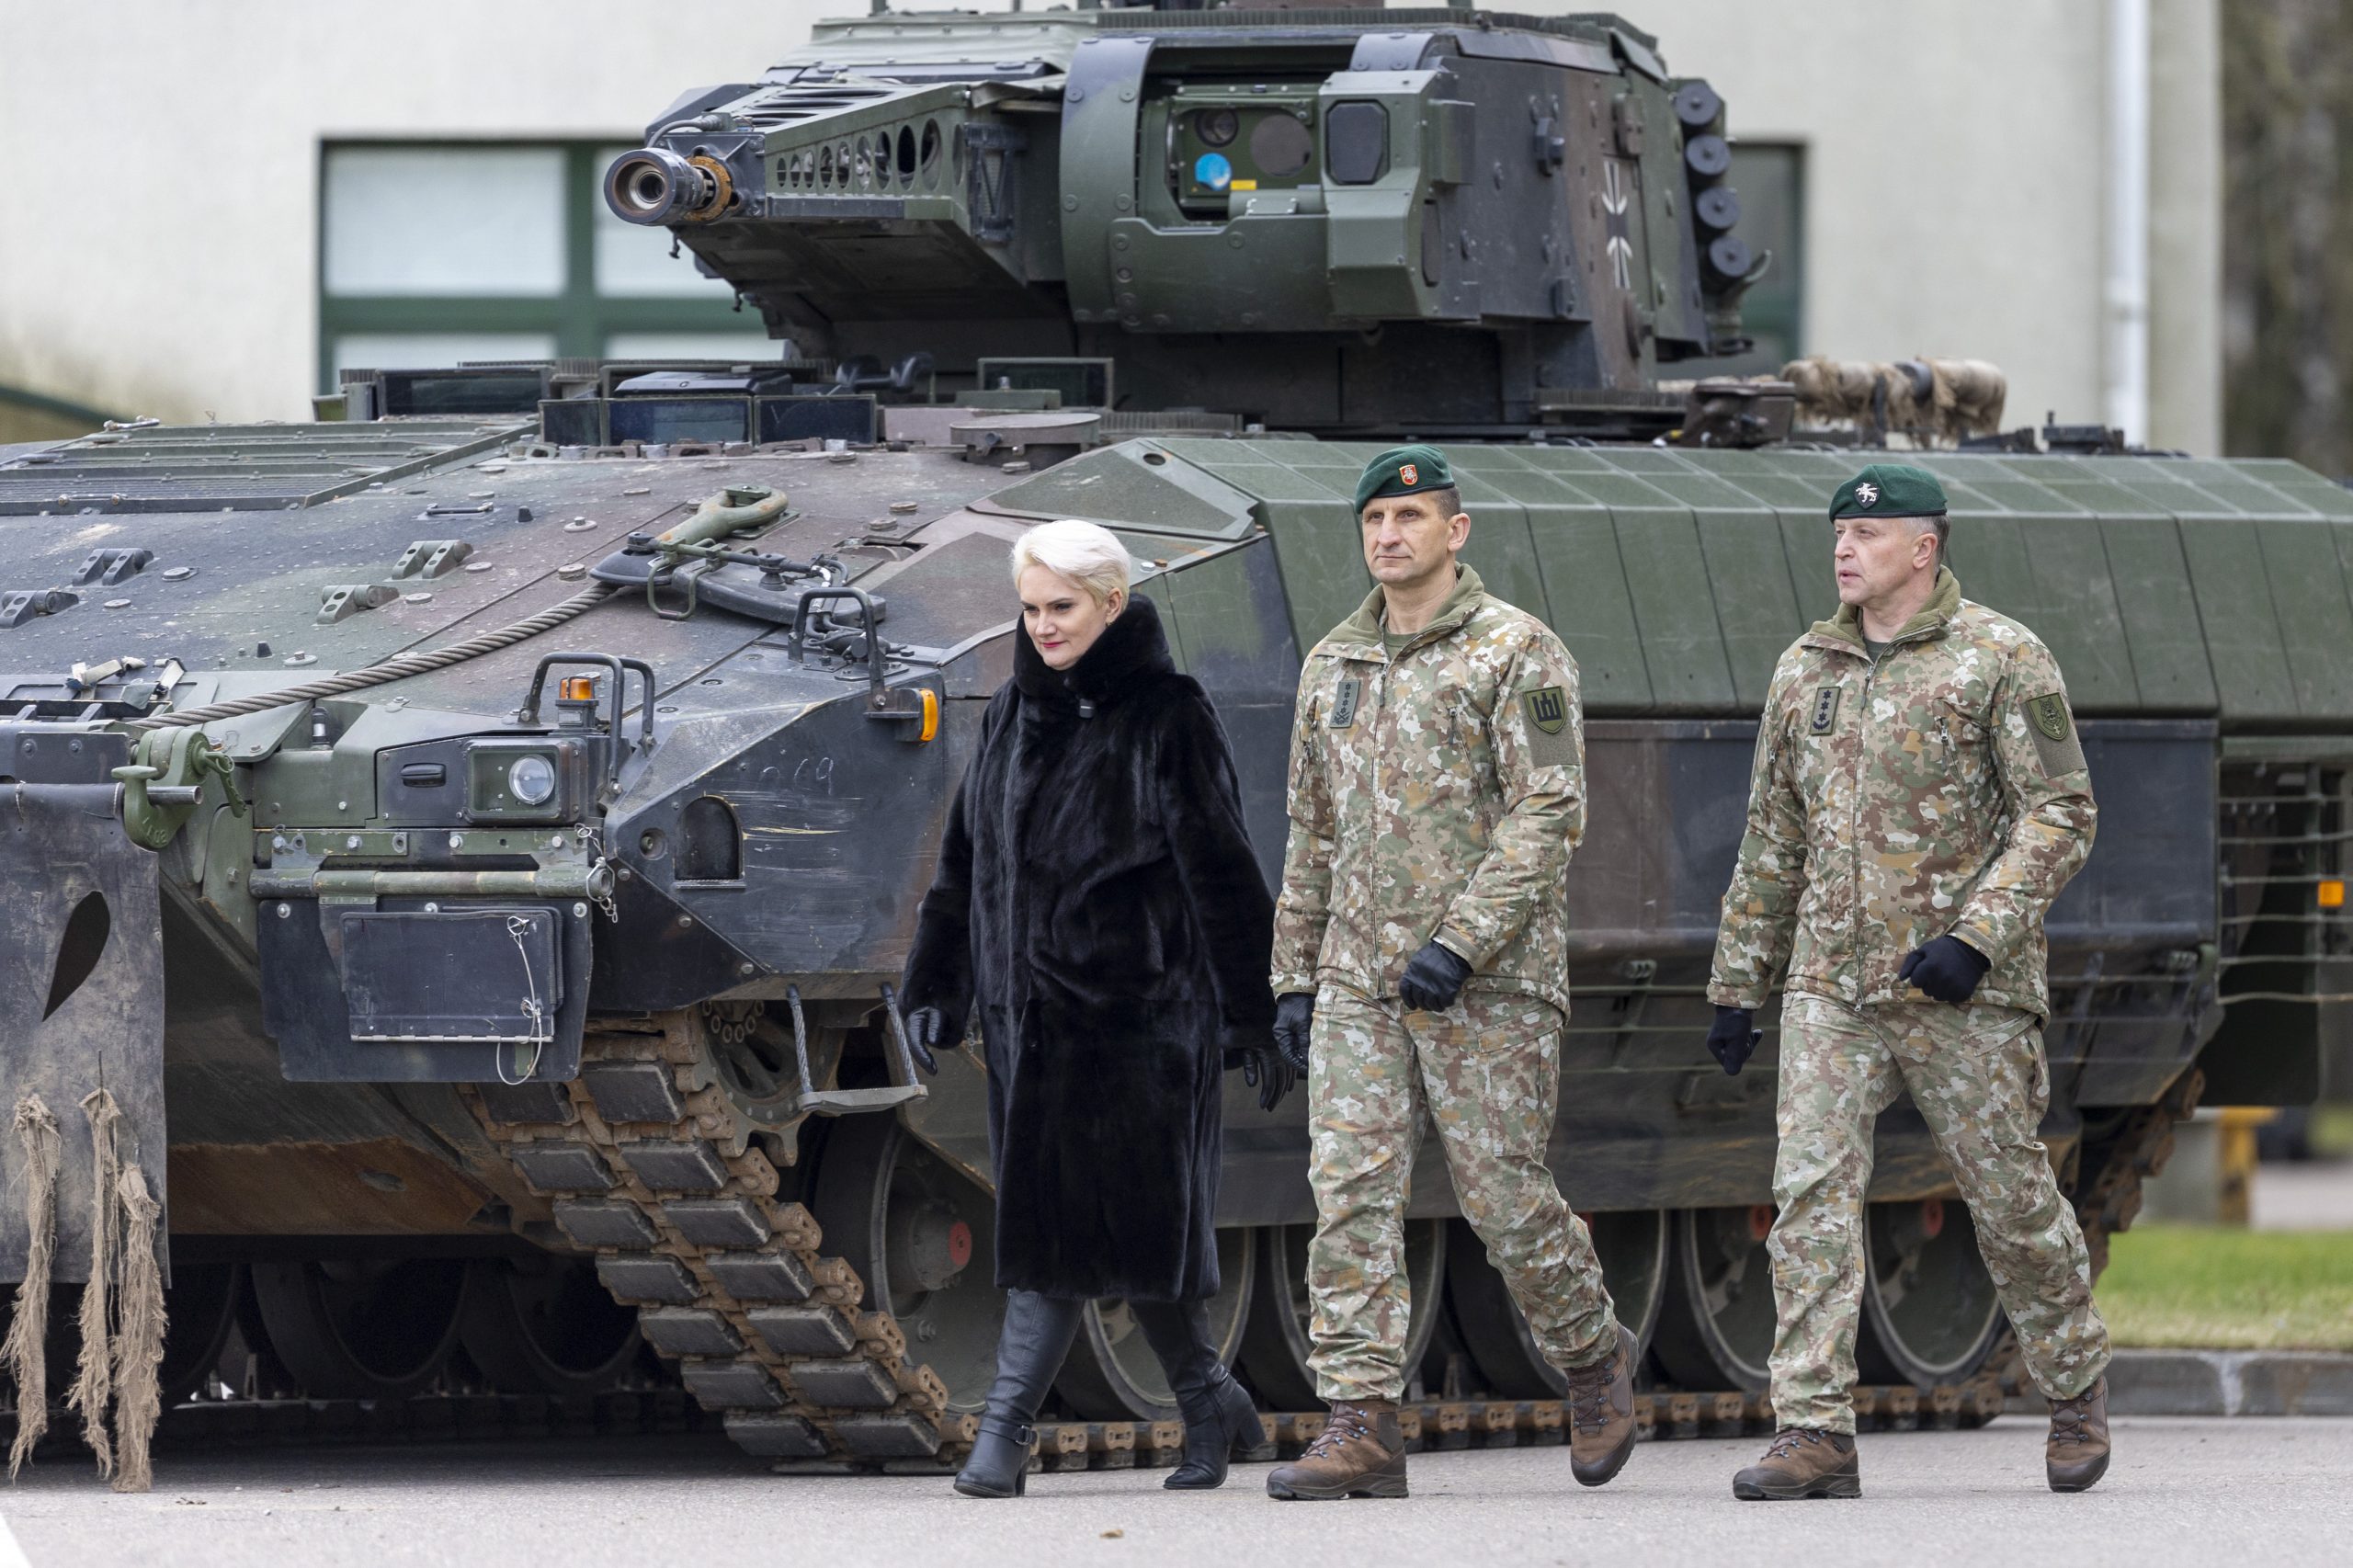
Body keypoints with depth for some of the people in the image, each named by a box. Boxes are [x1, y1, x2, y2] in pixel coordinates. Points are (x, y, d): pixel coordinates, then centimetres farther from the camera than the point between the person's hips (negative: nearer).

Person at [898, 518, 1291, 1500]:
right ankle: (1209, 1403, 19)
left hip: (1135, 1005, -6)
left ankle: (1006, 1426, -11)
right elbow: (967, 859, 18)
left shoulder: (1166, 717, -5)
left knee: (1072, 1226, -9)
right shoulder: (1014, 717, 12)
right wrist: (934, 985, 14)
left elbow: (1219, 868, -7)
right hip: (1030, 1007, 6)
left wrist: (1251, 1015, -9)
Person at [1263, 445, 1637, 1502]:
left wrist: (1461, 944, -20)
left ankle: (1593, 1360, 25)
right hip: (1356, 980, 5)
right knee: (1350, 1189, -7)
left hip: (1487, 982, -5)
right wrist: (1293, 978, 17)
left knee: (1503, 1197, -2)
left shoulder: (1517, 654, -5)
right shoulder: (1334, 663, 15)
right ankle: (1361, 1429, -9)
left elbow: (1549, 816, -12)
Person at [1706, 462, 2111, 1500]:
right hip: (1831, 987, 4)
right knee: (1812, 1188, -10)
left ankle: (2076, 1386, 29)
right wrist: (1737, 983, 17)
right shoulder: (1807, 671, 13)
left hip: (1965, 993, -4)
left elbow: (2061, 815, -8)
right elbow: (1772, 839, 19)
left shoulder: (2000, 660, -4)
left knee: (2010, 1197, 5)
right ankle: (1816, 1435, -12)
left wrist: (1977, 936, -19)